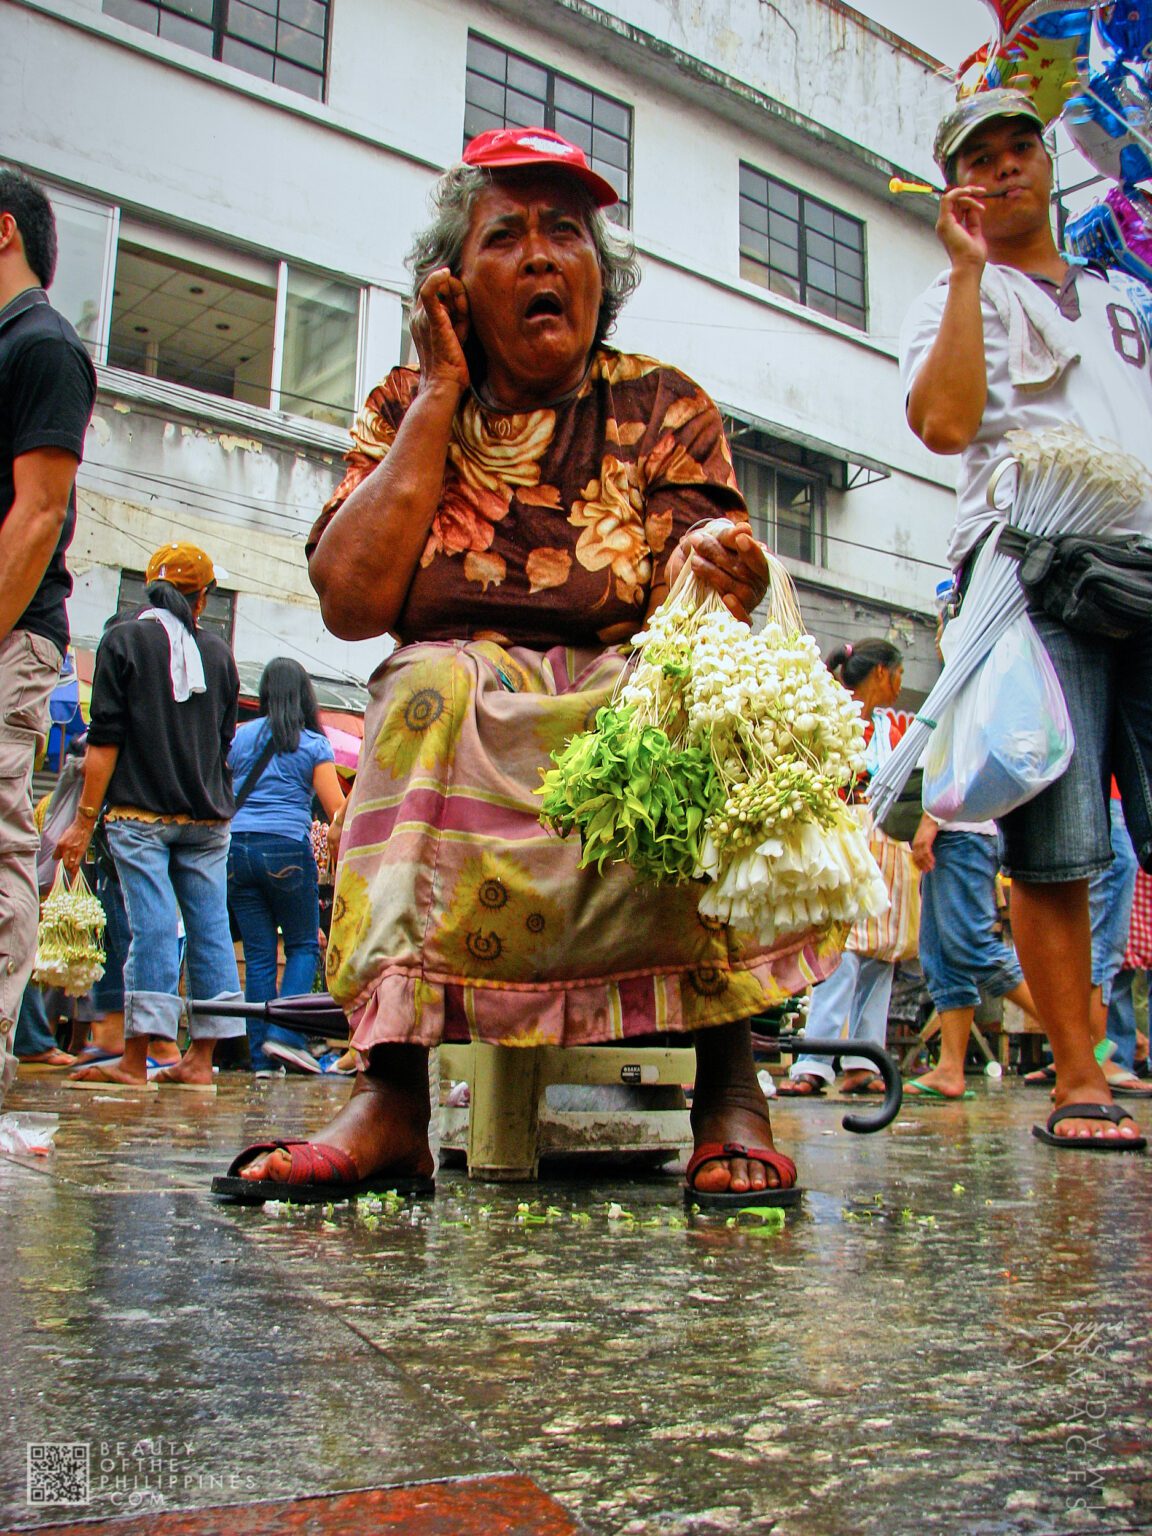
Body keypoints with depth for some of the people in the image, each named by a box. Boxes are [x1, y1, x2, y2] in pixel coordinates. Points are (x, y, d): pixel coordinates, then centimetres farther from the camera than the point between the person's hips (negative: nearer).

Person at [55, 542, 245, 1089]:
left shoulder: (123, 640, 0)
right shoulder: (218, 652, 12)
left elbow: (105, 740, -6)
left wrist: (85, 819, -4)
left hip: (140, 812, -3)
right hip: (208, 817, 4)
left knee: (152, 927, -7)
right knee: (210, 926, 5)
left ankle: (135, 1060, -5)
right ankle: (201, 1059, 8)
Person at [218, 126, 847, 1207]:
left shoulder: (663, 408, 8)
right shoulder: (406, 412, 9)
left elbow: (692, 593, -8)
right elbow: (353, 601, -8)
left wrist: (716, 563, -33)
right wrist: (442, 396, -4)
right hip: (451, 734, 0)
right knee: (437, 678, -32)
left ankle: (728, 1078, -32)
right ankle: (392, 1090, -36)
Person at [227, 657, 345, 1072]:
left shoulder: (239, 737, 9)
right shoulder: (314, 745, 2)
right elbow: (339, 812, -4)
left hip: (237, 849, 3)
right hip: (287, 849, -3)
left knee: (258, 953, 8)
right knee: (303, 945, 12)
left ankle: (261, 1057, 8)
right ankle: (285, 1034, -6)